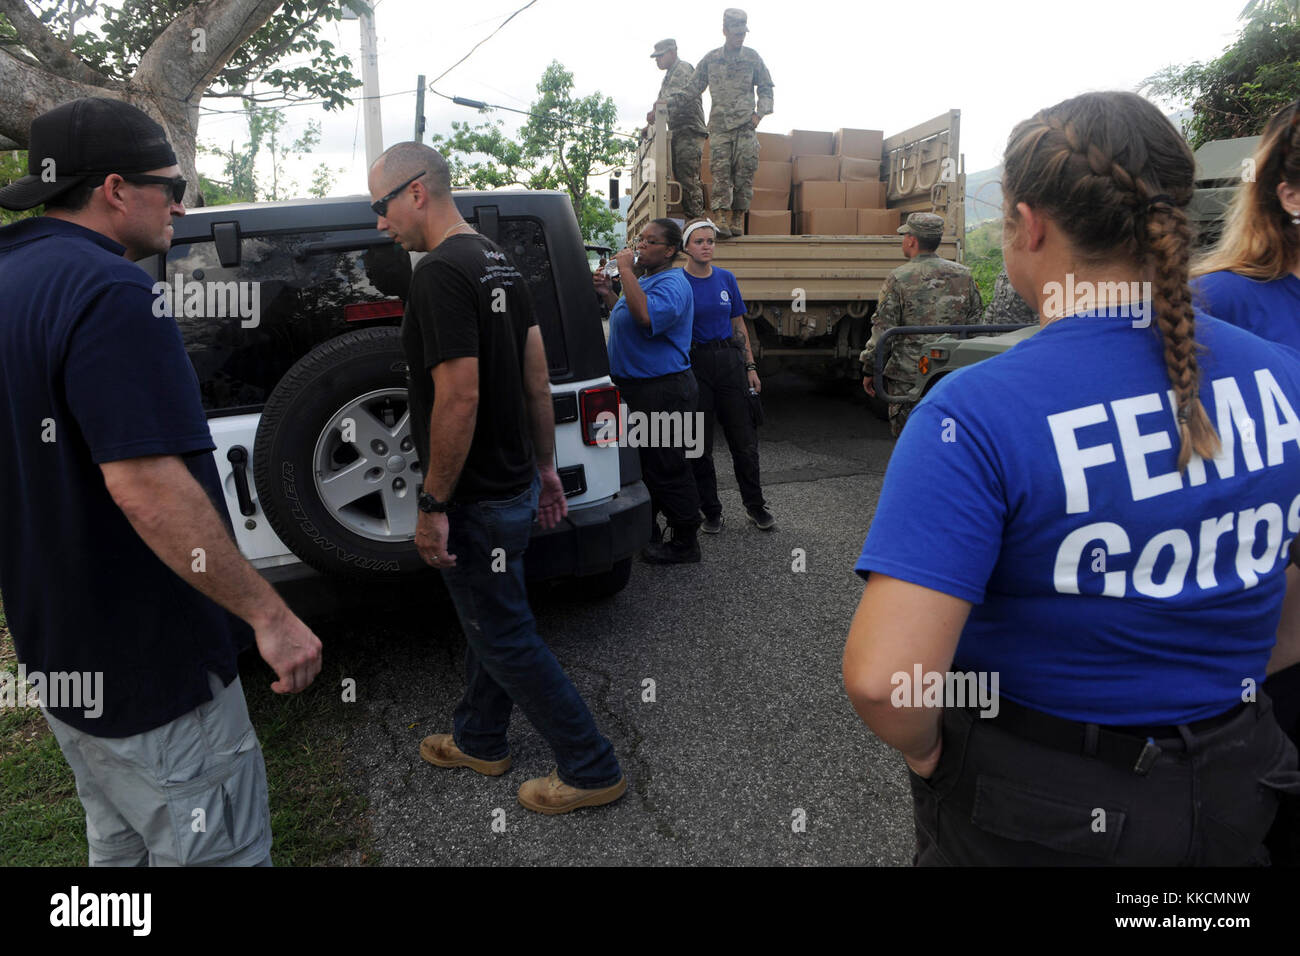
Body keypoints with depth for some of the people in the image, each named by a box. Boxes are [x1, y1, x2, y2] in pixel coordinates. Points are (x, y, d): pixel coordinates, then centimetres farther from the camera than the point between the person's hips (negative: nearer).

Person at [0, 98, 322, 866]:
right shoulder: (110, 291, -22)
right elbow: (145, 486, -29)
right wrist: (269, 616, -23)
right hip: (147, 663, -10)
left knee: (122, 843, 25)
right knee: (216, 850, 5)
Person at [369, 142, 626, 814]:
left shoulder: (440, 273, -20)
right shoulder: (497, 262, 10)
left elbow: (459, 398, -26)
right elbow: (537, 378, 12)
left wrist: (431, 506, -19)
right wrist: (545, 467, 17)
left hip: (480, 503, -10)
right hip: (515, 481, 10)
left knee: (505, 638, 3)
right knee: (487, 620, 22)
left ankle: (592, 770, 16)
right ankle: (479, 741, 42)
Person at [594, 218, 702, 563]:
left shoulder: (672, 284, -16)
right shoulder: (644, 280, 17)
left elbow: (646, 316, -36)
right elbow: (629, 321, 27)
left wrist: (626, 270, -26)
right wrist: (608, 295, 11)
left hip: (663, 392, -11)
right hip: (638, 390, 11)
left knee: (666, 469, -2)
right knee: (644, 464, 19)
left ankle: (685, 543, 10)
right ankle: (645, 530, 34)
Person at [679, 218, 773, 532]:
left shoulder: (726, 279, 7)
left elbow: (739, 325, 12)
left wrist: (750, 367, 8)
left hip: (730, 361, 3)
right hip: (694, 363, -3)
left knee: (744, 441, 6)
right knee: (700, 445, 6)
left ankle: (756, 506, 21)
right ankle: (711, 511, 20)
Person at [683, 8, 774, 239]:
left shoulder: (752, 58, 8)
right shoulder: (711, 59, 8)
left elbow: (766, 88, 13)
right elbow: (693, 87, 15)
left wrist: (760, 112, -2)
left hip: (746, 125, 0)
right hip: (720, 125, 0)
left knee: (744, 172, -3)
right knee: (720, 171, -11)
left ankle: (738, 219, 3)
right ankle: (720, 219, -17)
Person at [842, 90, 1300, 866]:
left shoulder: (975, 414, -27)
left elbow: (883, 677, -32)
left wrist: (925, 746, -12)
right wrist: (1224, 680, 14)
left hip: (1033, 806, -4)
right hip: (1232, 794, 5)